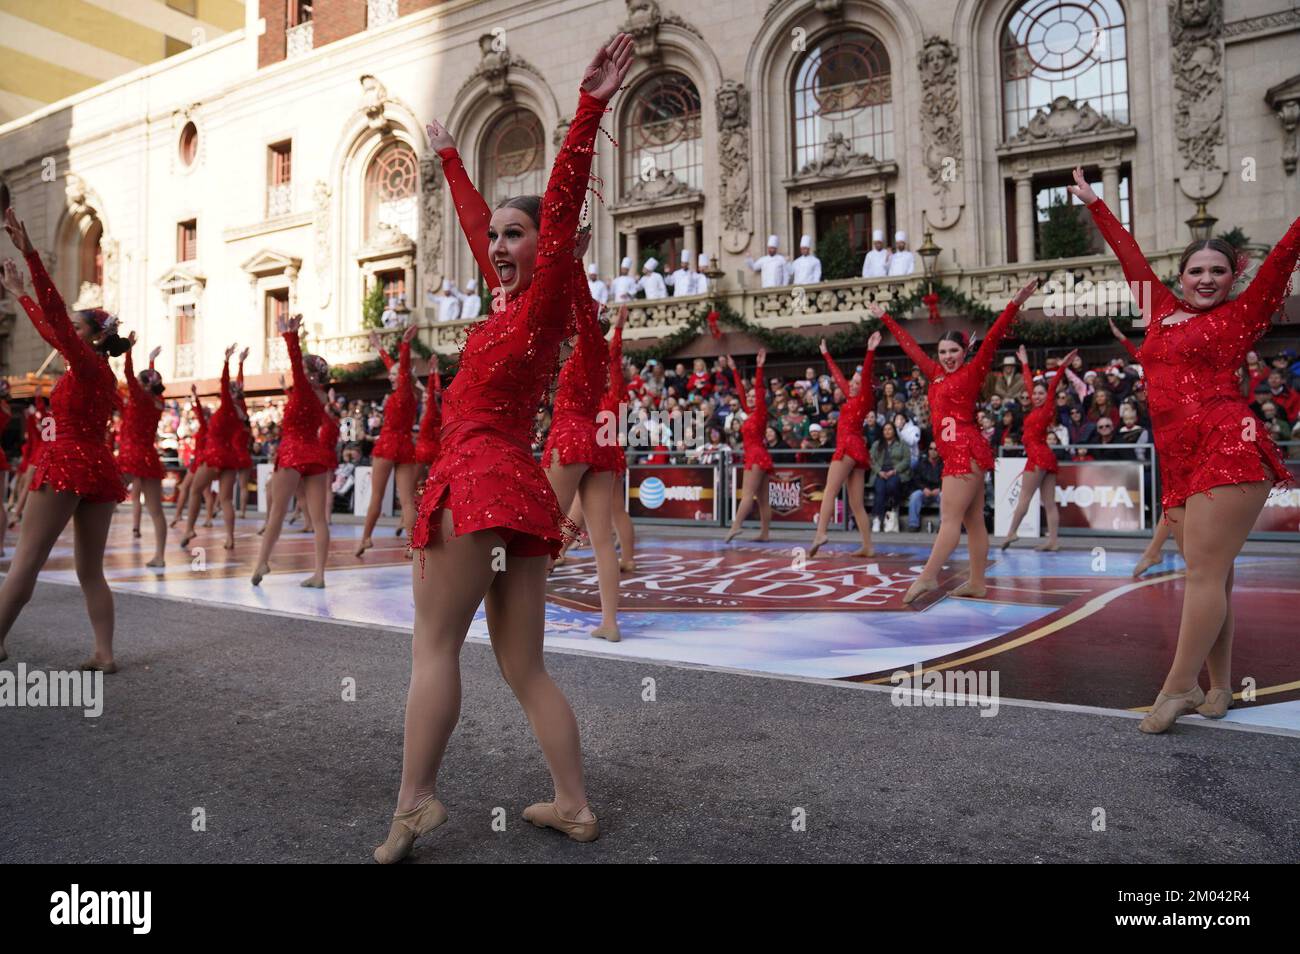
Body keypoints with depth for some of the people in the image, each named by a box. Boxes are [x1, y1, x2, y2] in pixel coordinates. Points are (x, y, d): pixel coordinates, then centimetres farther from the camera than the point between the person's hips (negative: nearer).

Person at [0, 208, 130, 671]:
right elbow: (51, 328, 30)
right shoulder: (98, 371, 18)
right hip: (99, 468, 8)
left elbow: (55, 313, -12)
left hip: (67, 464, -8)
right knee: (90, 571, 5)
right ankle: (104, 653, 1)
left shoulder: (89, 366, -4)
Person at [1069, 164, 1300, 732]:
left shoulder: (1242, 315, 9)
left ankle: (1176, 689, -6)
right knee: (1209, 575, 8)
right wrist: (1094, 205, 37)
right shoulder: (1162, 312, 20)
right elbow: (1130, 255, 28)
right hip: (1178, 460, 5)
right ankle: (1218, 690, 14)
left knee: (1204, 572, -9)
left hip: (1228, 449, -5)